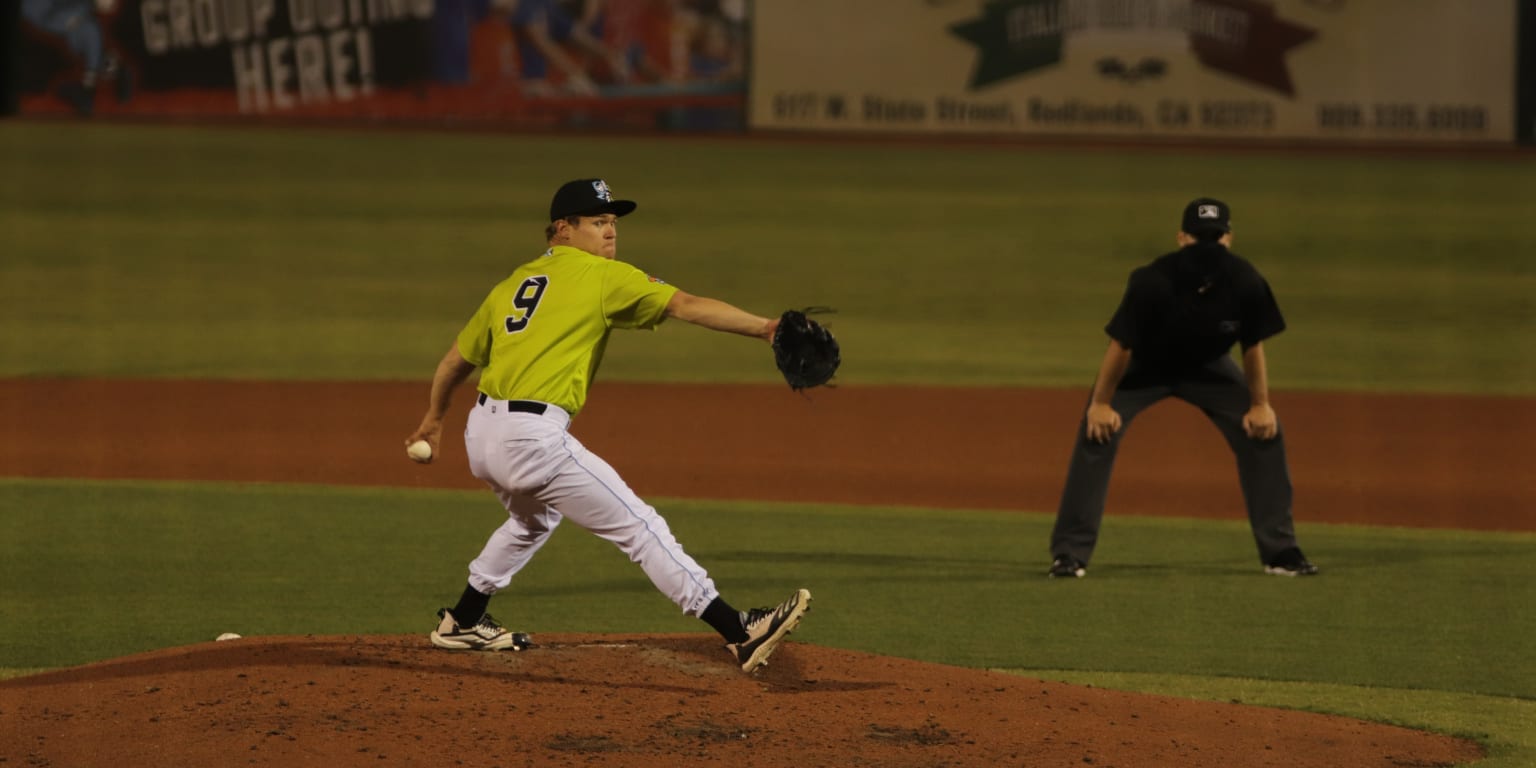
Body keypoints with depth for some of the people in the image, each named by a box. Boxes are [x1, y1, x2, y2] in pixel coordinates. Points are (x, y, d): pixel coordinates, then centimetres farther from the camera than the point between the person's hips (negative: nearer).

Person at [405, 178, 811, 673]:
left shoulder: (513, 284, 19)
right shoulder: (603, 277, -2)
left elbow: (457, 359, 27)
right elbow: (686, 306, -13)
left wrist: (434, 419, 43)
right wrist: (764, 329, -21)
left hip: (482, 433, 8)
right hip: (534, 438, -8)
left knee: (535, 518, 36)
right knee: (641, 528, -6)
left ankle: (463, 623, 44)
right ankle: (739, 633, -10)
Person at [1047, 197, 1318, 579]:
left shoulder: (1245, 283, -27)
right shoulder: (1152, 282, -36)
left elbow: (1253, 345, -11)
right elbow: (1121, 344, -24)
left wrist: (1260, 404, -6)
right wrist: (1101, 403, -17)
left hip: (1208, 368, 3)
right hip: (1145, 368, -3)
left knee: (1263, 432, -7)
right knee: (1097, 430, -20)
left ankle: (1280, 551, 7)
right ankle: (1069, 553, -14)